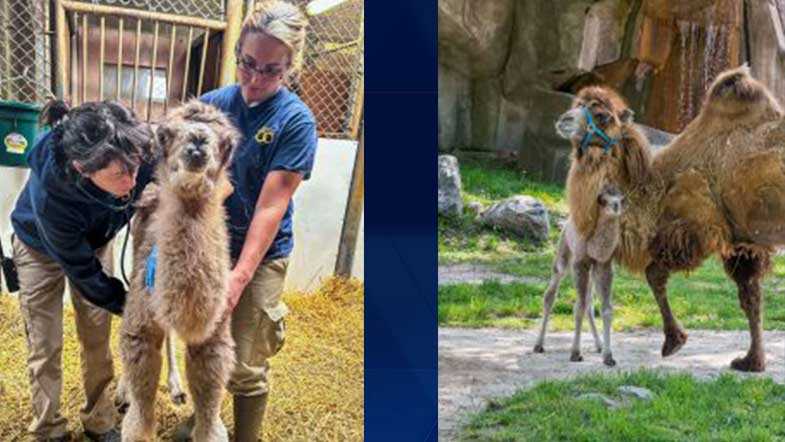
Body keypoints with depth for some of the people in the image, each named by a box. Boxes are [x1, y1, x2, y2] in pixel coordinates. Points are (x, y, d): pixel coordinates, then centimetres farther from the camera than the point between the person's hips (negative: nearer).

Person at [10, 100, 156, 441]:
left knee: (97, 338, 10)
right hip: (42, 248, -3)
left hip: (94, 242, 4)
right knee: (45, 345, 2)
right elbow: (82, 272, -29)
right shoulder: (49, 194, -45)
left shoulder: (135, 155, -38)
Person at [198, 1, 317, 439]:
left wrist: (241, 276, -23)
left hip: (260, 254, -4)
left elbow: (271, 205, -18)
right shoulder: (212, 103, -2)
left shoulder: (296, 120, -14)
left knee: (245, 368, 2)